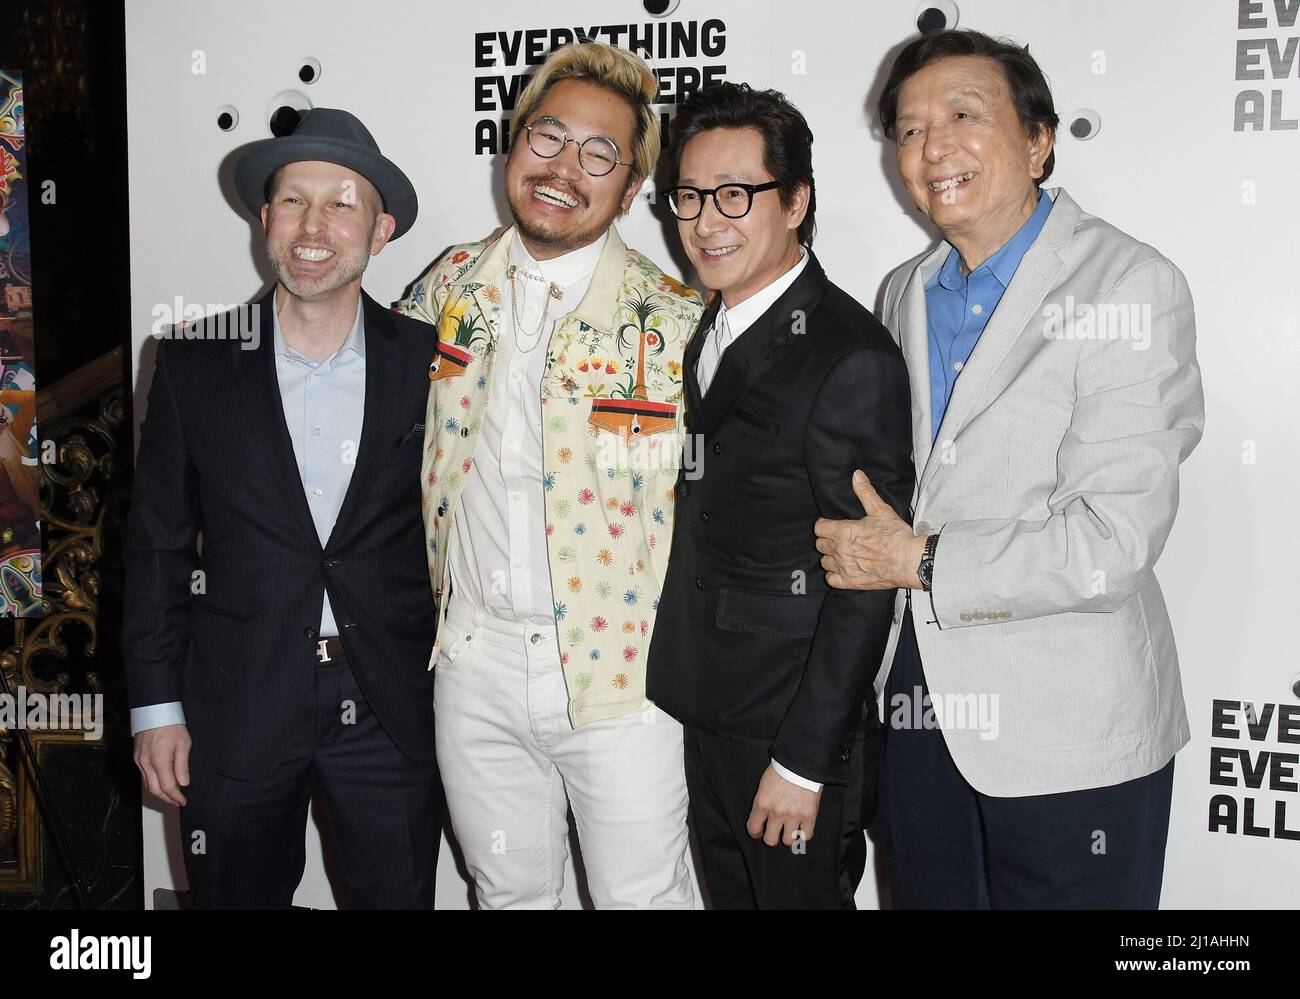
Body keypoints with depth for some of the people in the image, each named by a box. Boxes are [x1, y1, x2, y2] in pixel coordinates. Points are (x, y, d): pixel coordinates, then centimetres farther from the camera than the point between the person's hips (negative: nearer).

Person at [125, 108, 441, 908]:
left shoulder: (428, 361, -2)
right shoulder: (195, 360, -3)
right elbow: (159, 546, 1)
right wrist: (156, 706, -1)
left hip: (392, 713, 0)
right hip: (237, 710, 0)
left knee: (397, 896, 14)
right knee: (240, 895, 16)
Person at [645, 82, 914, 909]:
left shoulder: (854, 359, -20)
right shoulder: (708, 330, 7)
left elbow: (865, 587, -20)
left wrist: (803, 760, -18)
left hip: (797, 725, -8)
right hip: (706, 711, 8)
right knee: (731, 895, 22)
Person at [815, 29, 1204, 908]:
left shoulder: (1129, 288, -13)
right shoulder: (907, 293, 10)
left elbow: (1115, 539, -20)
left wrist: (921, 564, -15)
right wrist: (866, 548, 4)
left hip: (1069, 736, -6)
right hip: (922, 704, 6)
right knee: (928, 894, 18)